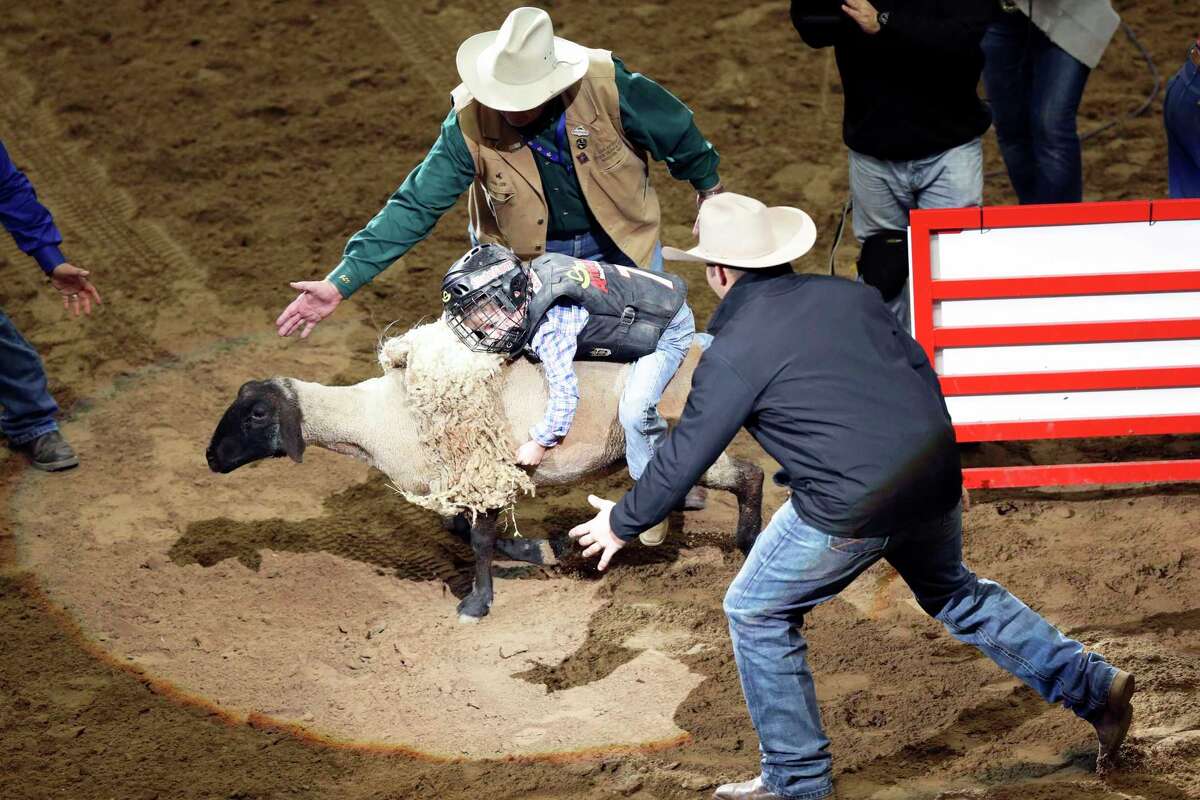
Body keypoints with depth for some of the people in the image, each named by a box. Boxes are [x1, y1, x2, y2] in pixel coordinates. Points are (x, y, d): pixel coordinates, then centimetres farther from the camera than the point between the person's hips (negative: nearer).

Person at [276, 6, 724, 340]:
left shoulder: (608, 88, -31)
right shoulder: (470, 122, -30)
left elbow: (675, 129, -10)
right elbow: (414, 208, -27)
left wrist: (709, 187, 10)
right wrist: (340, 283, -34)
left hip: (618, 245, 1)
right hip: (527, 256, -1)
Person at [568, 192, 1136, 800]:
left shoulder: (732, 353, -5)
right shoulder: (849, 295, 11)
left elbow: (683, 458, 0)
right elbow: (922, 372, 17)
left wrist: (624, 521, 15)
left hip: (851, 510, -7)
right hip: (935, 480, 7)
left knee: (757, 614, 12)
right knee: (953, 594, 31)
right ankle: (1092, 686, 32)